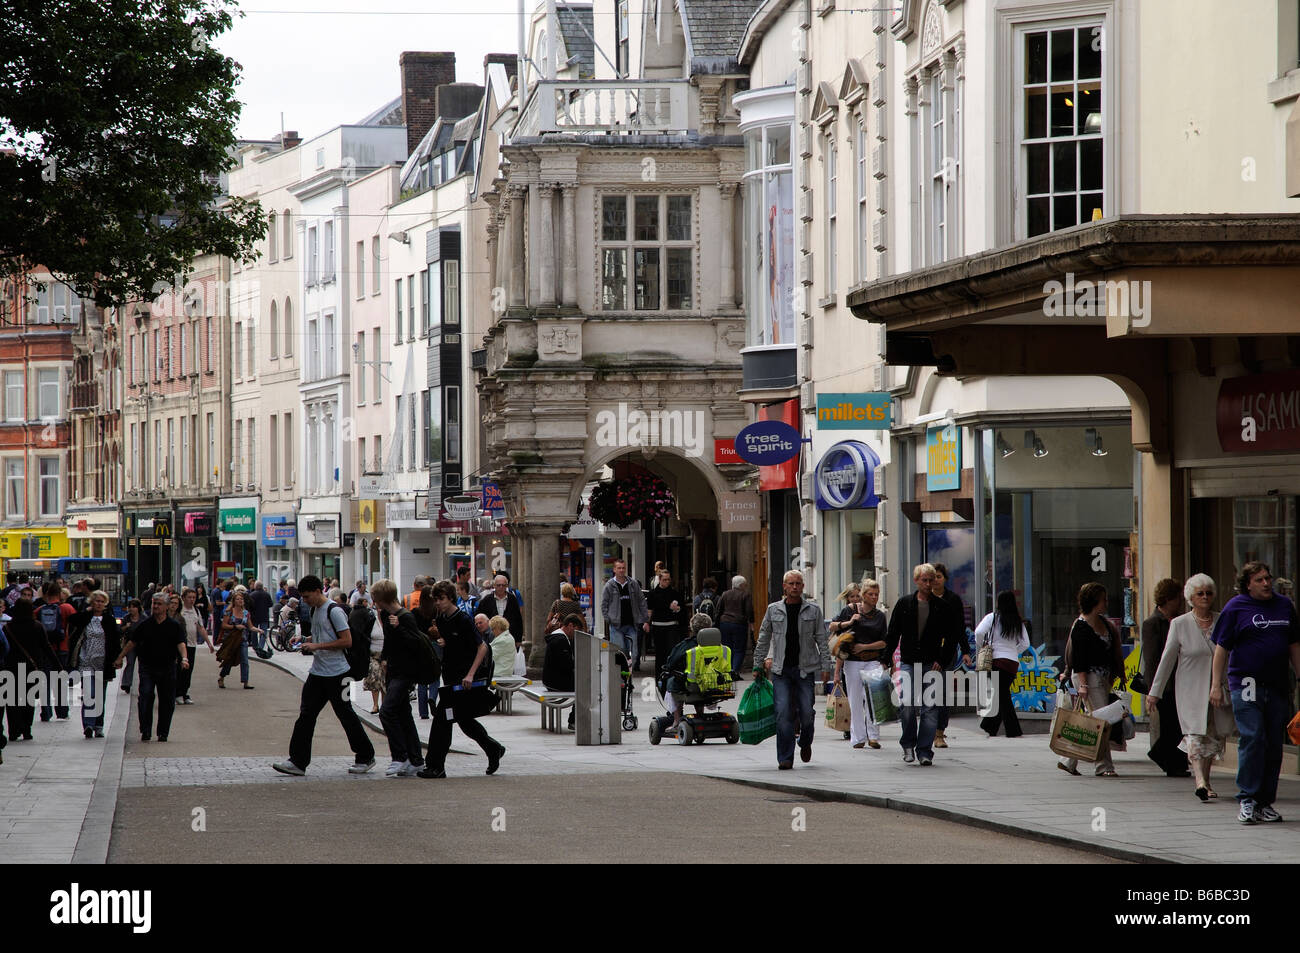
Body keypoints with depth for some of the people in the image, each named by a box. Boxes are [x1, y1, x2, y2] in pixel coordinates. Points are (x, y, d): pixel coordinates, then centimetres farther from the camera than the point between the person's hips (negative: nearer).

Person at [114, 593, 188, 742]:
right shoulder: (145, 624, 4)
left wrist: (184, 658, -25)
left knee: (167, 701, 4)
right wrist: (120, 658, 9)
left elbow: (180, 643, -7)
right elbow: (132, 642, 11)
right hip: (147, 667, 0)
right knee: (146, 697, -13)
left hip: (167, 668, 0)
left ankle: (163, 732, 14)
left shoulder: (174, 625, 1)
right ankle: (145, 731, -11)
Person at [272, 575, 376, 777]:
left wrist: (317, 646, -18)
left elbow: (347, 641, -19)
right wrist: (305, 640, 8)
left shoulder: (334, 611, -14)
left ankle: (365, 758, 14)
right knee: (306, 715, 1)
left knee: (346, 715, 1)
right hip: (317, 671, 8)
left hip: (336, 673, -8)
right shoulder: (313, 611, 13)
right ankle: (298, 762, 0)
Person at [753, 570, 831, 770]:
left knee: (806, 712, -1)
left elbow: (822, 640, 6)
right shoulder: (773, 610, 7)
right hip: (780, 670, 0)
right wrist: (758, 665, 11)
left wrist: (826, 666, -1)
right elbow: (763, 639, 13)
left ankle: (805, 742, 31)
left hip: (804, 669, 0)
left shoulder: (813, 610, 5)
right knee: (783, 713, -8)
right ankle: (785, 758, -4)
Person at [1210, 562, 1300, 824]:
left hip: (1277, 686, 5)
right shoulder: (1236, 607, 0)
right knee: (1251, 738, -13)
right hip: (1245, 683, -5)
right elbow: (1222, 648, 0)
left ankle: (1265, 802, 10)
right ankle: (1247, 800, -10)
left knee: (1274, 744, 4)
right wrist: (1216, 685, -5)